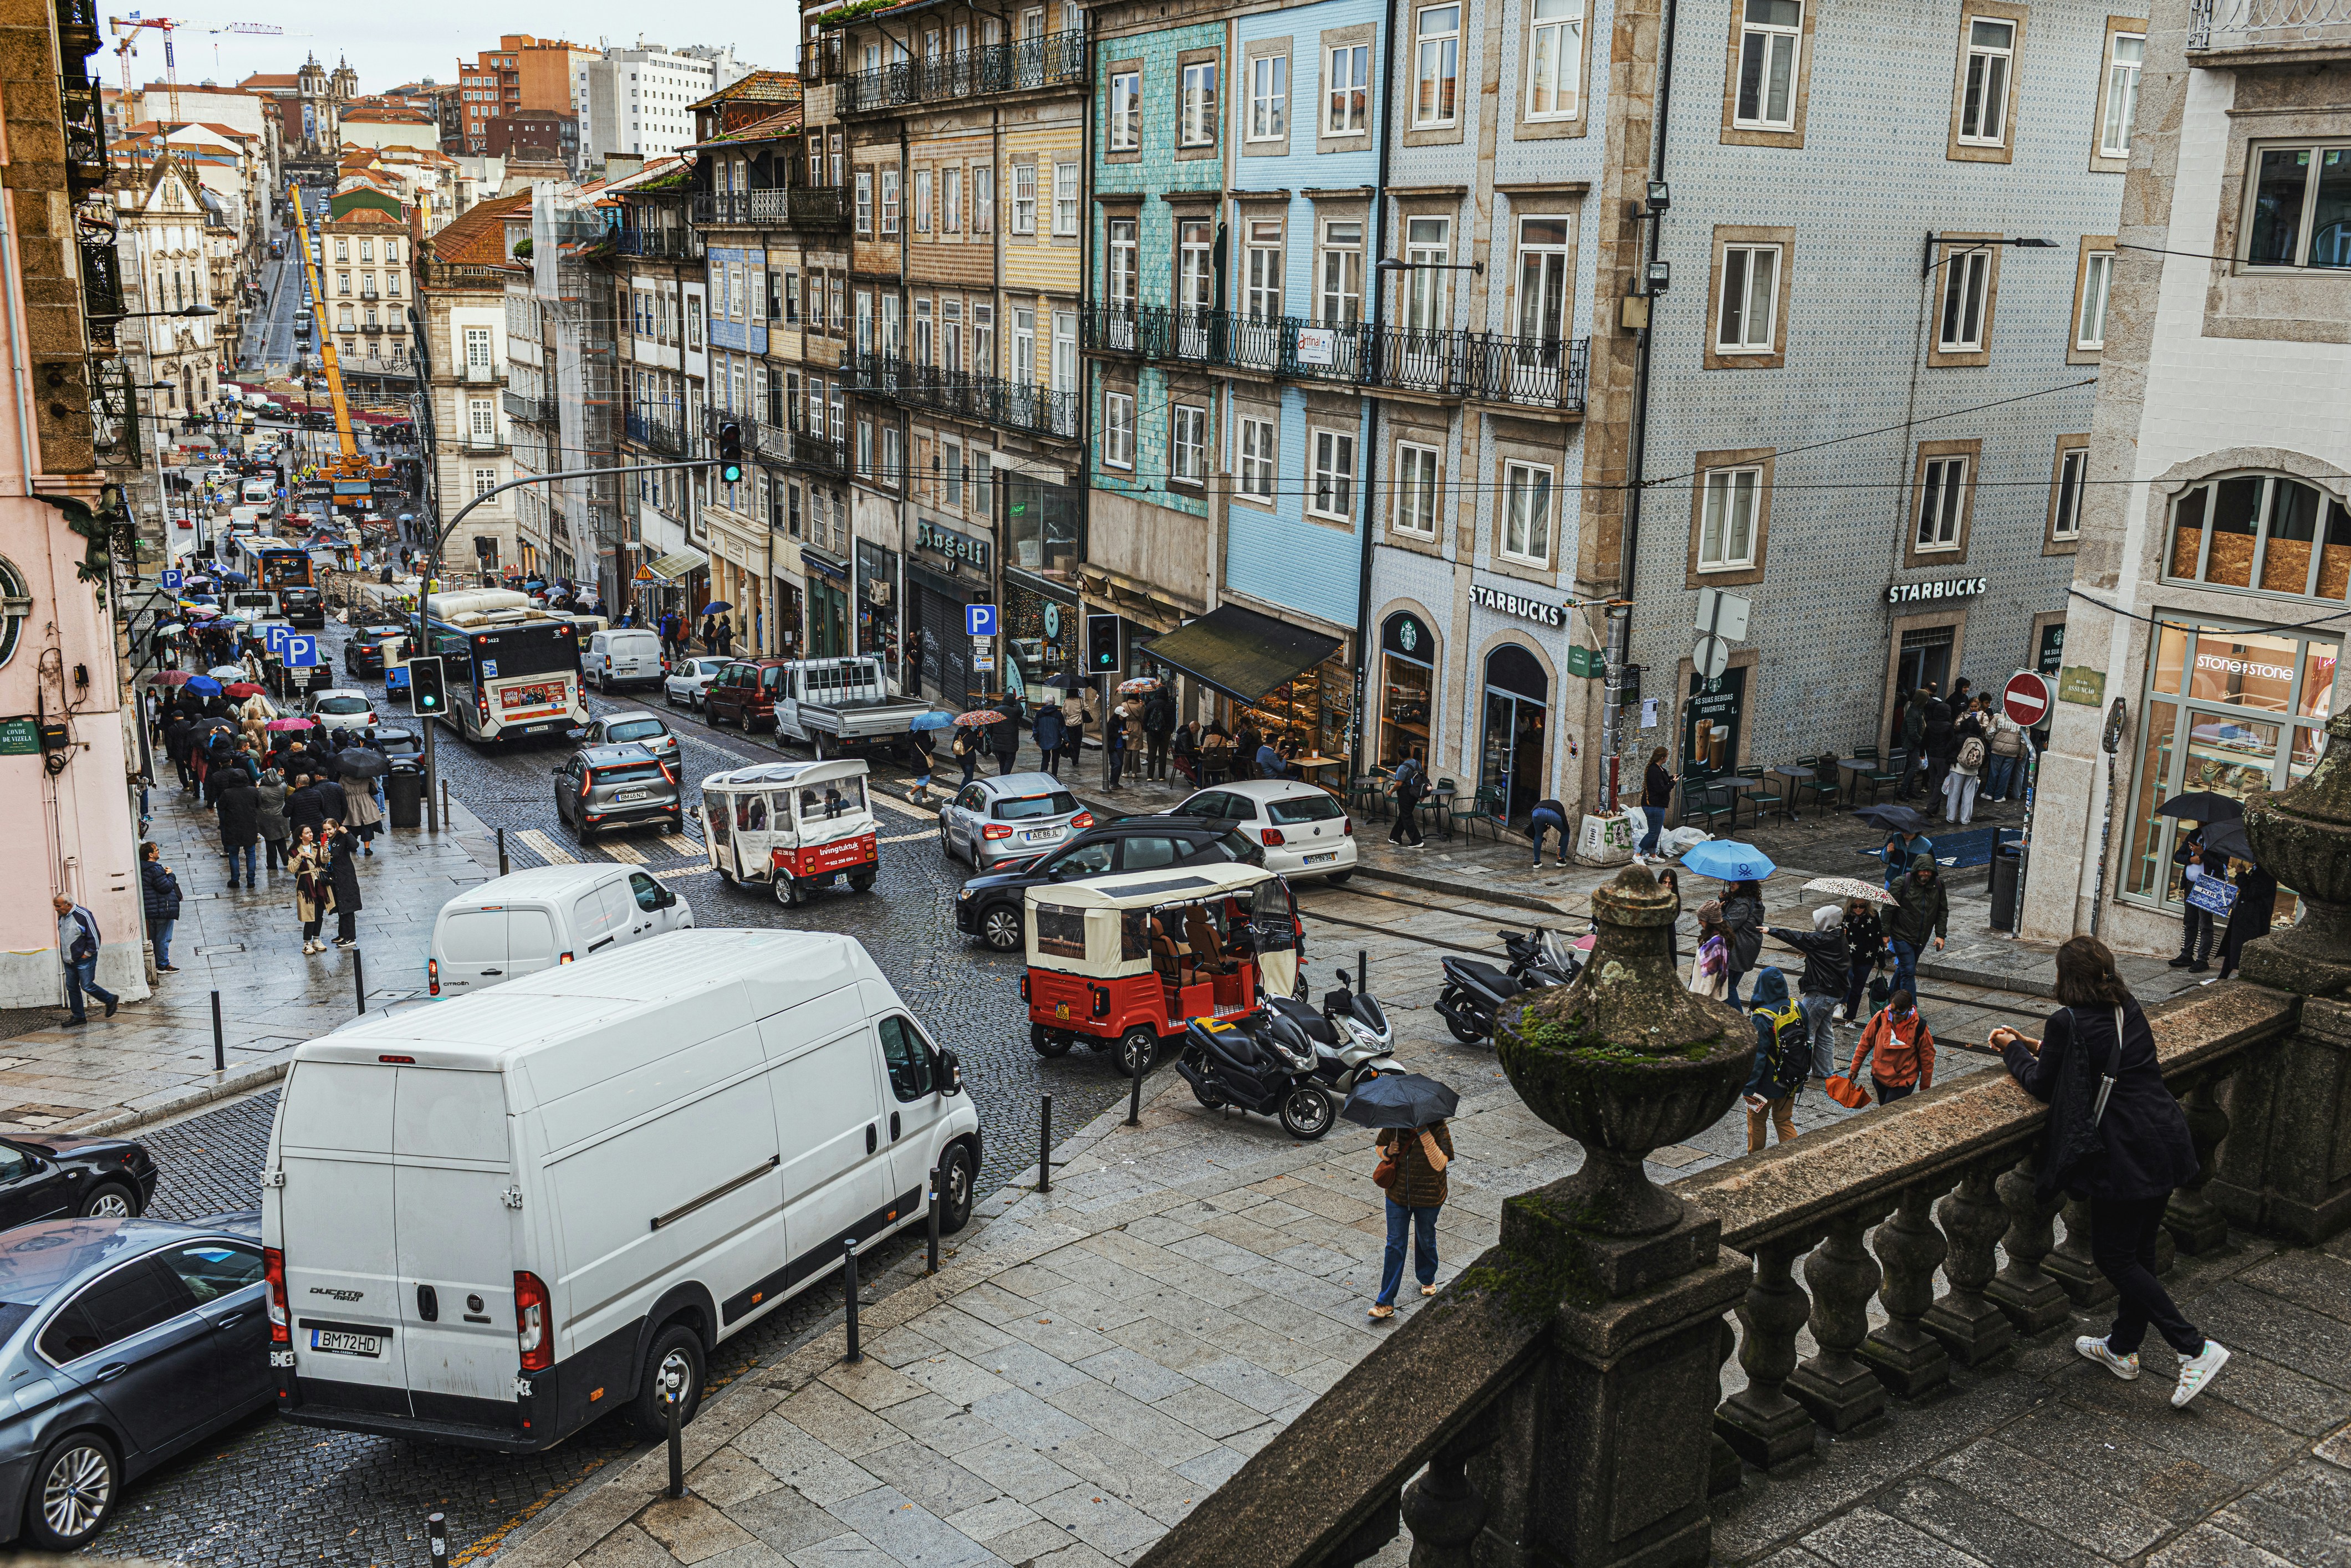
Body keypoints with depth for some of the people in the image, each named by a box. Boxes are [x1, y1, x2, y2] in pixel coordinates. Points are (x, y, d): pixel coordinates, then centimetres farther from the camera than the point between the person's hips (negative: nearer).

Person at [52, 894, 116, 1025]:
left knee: (87, 986, -7)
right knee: (71, 988, 8)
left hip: (84, 960, -8)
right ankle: (78, 1016, 16)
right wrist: (64, 955, 16)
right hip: (69, 961, 8)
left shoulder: (83, 915, -17)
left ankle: (111, 1000, 14)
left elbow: (94, 936, -16)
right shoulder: (61, 917, 7)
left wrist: (87, 954, -13)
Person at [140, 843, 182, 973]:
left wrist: (165, 874, 3)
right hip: (162, 910, -10)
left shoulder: (142, 869, 7)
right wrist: (170, 875, -8)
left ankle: (156, 963, 28)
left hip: (150, 911, 10)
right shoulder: (155, 869, -23)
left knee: (154, 938, 19)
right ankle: (163, 965, 7)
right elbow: (166, 887, -23)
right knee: (163, 939, 1)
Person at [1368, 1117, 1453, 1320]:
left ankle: (1428, 1279, 50)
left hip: (1428, 1198, -2)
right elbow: (1379, 1145, 9)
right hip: (1398, 1195, 2)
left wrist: (1425, 1134, -39)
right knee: (1395, 1245, 1)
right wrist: (1387, 1151, -16)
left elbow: (1440, 1164, -32)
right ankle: (1386, 1303, 3)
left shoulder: (1438, 1129, -21)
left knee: (1426, 1240, 20)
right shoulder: (1393, 1125, -11)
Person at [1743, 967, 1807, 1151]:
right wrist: (1801, 1072, 20)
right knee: (1785, 1121, 18)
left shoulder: (1761, 1018, -24)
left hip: (1767, 1082, -5)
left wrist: (1749, 1087, -18)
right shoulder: (1797, 1008, -5)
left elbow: (1757, 1055, -23)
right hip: (1792, 1080, 5)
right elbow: (1805, 1041, 7)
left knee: (1756, 1119, 15)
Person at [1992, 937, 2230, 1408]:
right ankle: (2123, 1347, 32)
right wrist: (2033, 1046, 24)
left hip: (2125, 1155, -8)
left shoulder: (2068, 1023, -15)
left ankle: (2195, 1348, 0)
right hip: (2166, 1144, 8)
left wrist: (2014, 1050, 14)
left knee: (2114, 1256, 5)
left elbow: (2042, 1084, -3)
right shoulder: (2129, 1010, 8)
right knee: (2139, 1252, 19)